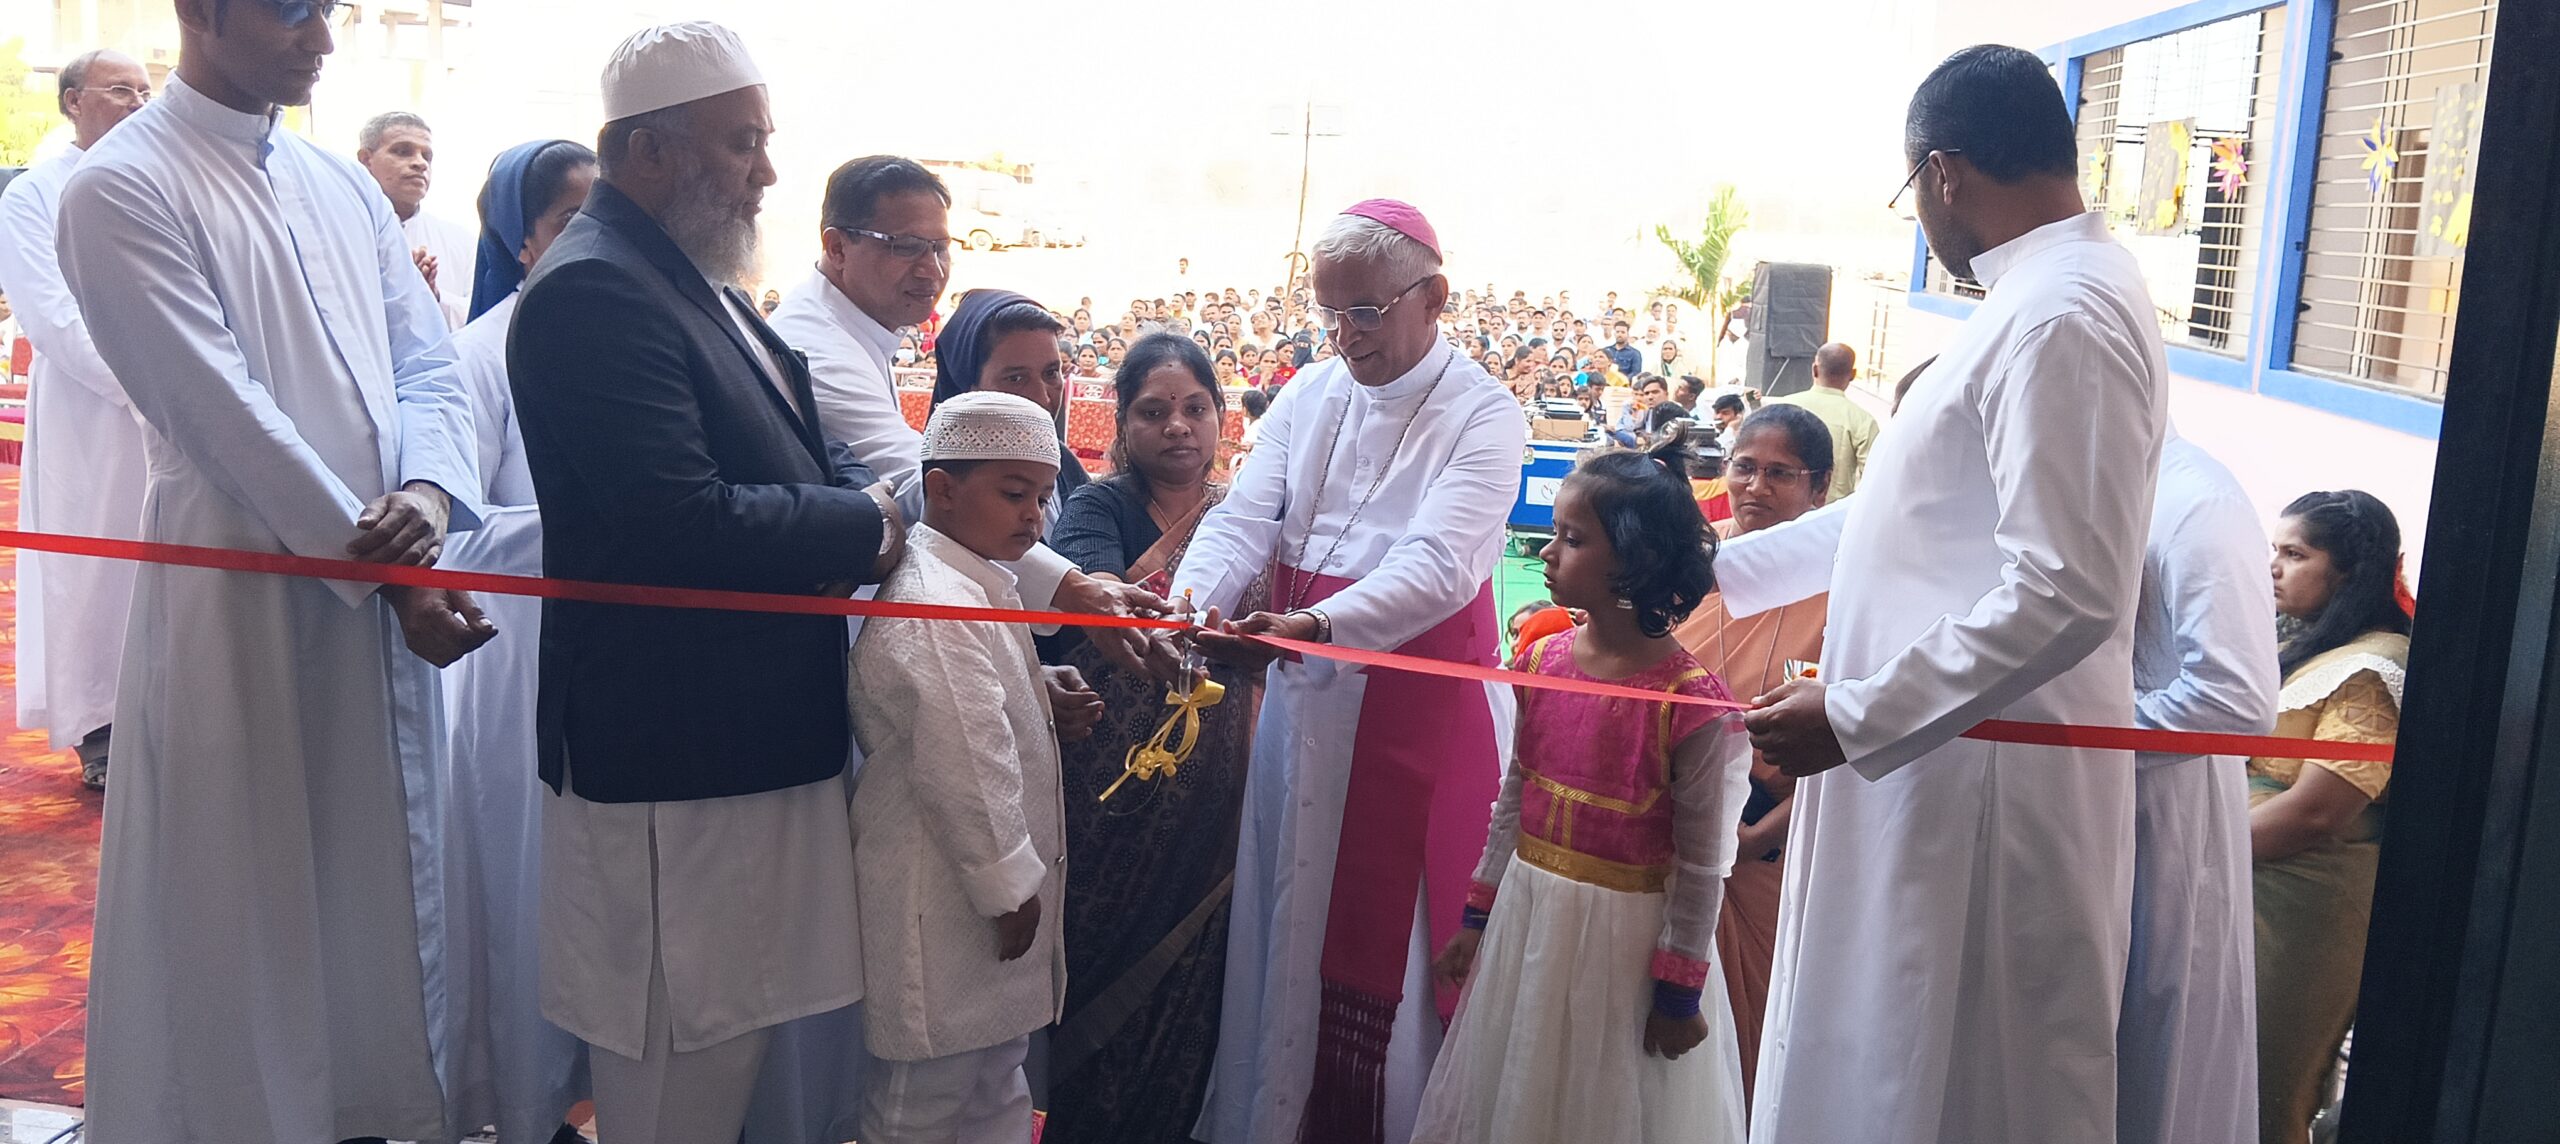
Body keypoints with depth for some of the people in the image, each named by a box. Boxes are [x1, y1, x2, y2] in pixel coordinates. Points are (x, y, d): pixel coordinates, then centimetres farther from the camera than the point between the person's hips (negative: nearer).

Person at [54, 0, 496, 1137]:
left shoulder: (342, 184, 12)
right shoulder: (122, 187, -8)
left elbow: (424, 362, 7)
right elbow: (223, 411, -15)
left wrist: (428, 491, -13)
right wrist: (383, 565, -16)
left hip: (389, 580, 6)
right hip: (242, 598, -6)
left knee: (384, 869, 14)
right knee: (248, 889, 6)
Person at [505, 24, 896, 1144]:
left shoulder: (686, 275, 12)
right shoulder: (593, 291, -20)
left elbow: (776, 448, 19)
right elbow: (684, 524, -28)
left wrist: (861, 490, -2)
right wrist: (864, 526, -15)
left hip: (747, 730, 10)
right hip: (674, 749, -10)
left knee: (728, 1031, 22)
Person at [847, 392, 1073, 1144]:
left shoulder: (976, 584, 12)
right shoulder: (935, 602, -23)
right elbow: (963, 763, -26)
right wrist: (1008, 884, -20)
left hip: (994, 881, 11)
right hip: (947, 897, -11)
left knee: (997, 1075, 21)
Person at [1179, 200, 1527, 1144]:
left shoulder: (1483, 417, -9)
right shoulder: (1309, 396, 8)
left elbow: (1438, 567, -24)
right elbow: (1244, 518, -2)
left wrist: (1314, 624, -39)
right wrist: (1193, 600, -24)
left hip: (1420, 708, -5)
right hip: (1304, 698, 5)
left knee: (1391, 933, 2)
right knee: (1286, 915, 12)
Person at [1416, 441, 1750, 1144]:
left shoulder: (1690, 701, -19)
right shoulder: (1542, 662, -1)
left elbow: (1700, 862, -13)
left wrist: (1679, 992, -9)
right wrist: (1478, 917, 12)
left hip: (1628, 930, -5)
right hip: (1527, 917, 6)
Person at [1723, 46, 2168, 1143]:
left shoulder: (2062, 318, -19)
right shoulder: (2040, 299, 14)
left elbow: (2068, 591, -27)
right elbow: (1918, 511, 22)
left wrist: (1856, 715, -22)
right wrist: (1723, 569, 24)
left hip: (1983, 785, -10)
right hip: (1945, 765, 10)